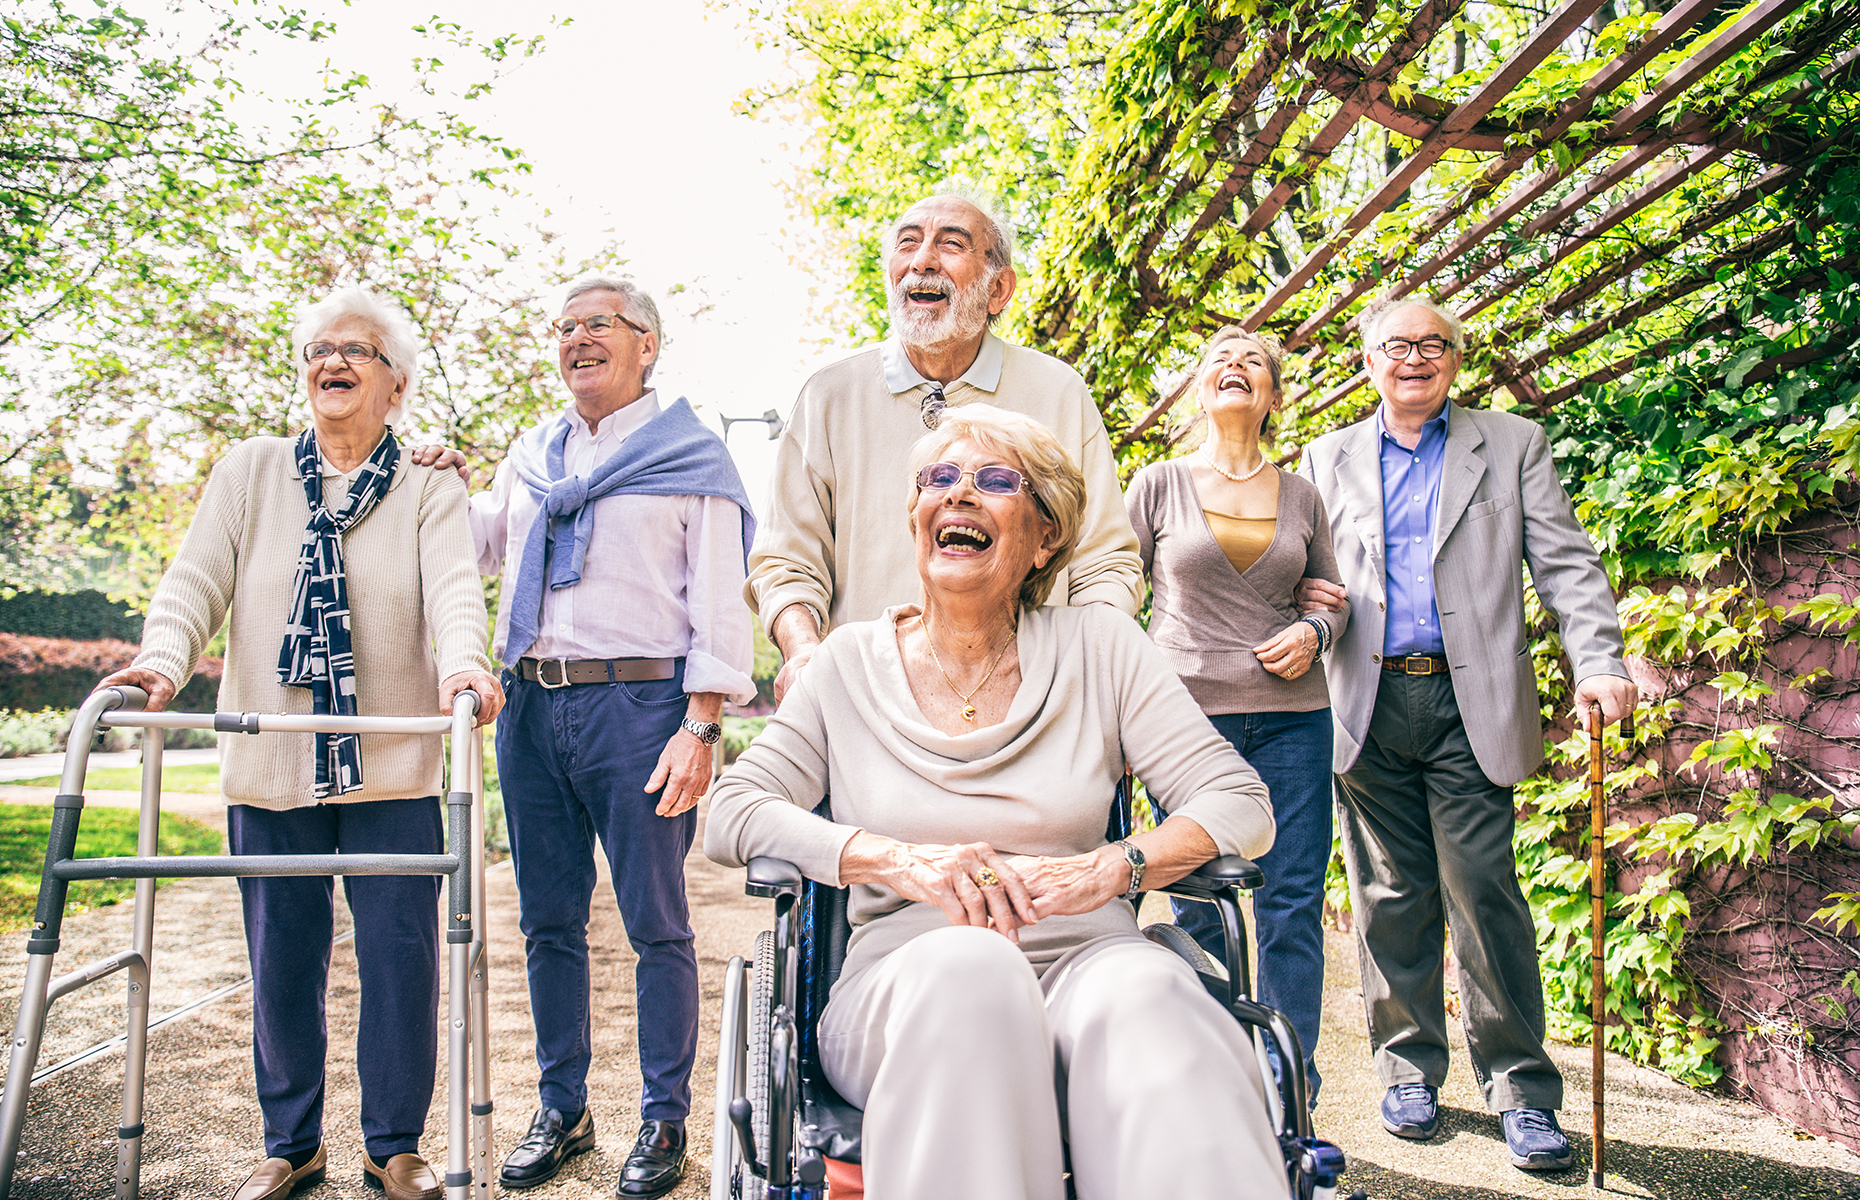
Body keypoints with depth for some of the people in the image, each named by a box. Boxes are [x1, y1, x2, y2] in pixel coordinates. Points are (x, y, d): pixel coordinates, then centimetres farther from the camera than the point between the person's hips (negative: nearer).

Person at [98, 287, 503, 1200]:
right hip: (270, 765, 2)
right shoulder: (251, 472, 10)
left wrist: (463, 664, -34)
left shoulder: (429, 489, 5)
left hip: (392, 768, -1)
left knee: (401, 958, 1)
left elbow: (454, 586, -12)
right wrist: (162, 659, -21)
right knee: (281, 962, 9)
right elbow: (198, 577, -1)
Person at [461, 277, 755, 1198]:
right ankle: (561, 1110, 24)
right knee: (549, 921, 11)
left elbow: (718, 604, -5)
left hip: (637, 702, -5)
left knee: (656, 924, 1)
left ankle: (664, 1121, 13)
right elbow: (481, 544, 36)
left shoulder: (691, 456, 2)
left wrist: (698, 729, -14)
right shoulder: (532, 455, 19)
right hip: (530, 706, 6)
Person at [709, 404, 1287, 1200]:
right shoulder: (852, 663, 11)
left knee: (1143, 987, -35)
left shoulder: (1101, 648, 10)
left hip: (1082, 961, 0)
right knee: (965, 964, -36)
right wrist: (900, 859, -14)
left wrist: (1110, 868, -16)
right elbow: (731, 816, 3)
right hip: (905, 980, 0)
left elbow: (1239, 802, 5)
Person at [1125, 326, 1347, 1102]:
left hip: (1292, 718, 2)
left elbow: (1335, 596, 19)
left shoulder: (1301, 497, 11)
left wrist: (1313, 632, -3)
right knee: (1197, 912, 3)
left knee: (1293, 907, 2)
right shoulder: (1160, 485, 4)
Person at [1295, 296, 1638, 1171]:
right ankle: (1409, 1070, 19)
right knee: (1392, 898, 6)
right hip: (1367, 705, 2)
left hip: (1468, 704, -2)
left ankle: (1523, 1090, 7)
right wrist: (1303, 597, -3)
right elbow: (1302, 569, 21)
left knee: (1484, 894, -5)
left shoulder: (1512, 444, 11)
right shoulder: (1328, 459, 16)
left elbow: (1565, 564, 4)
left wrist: (1598, 661, -10)